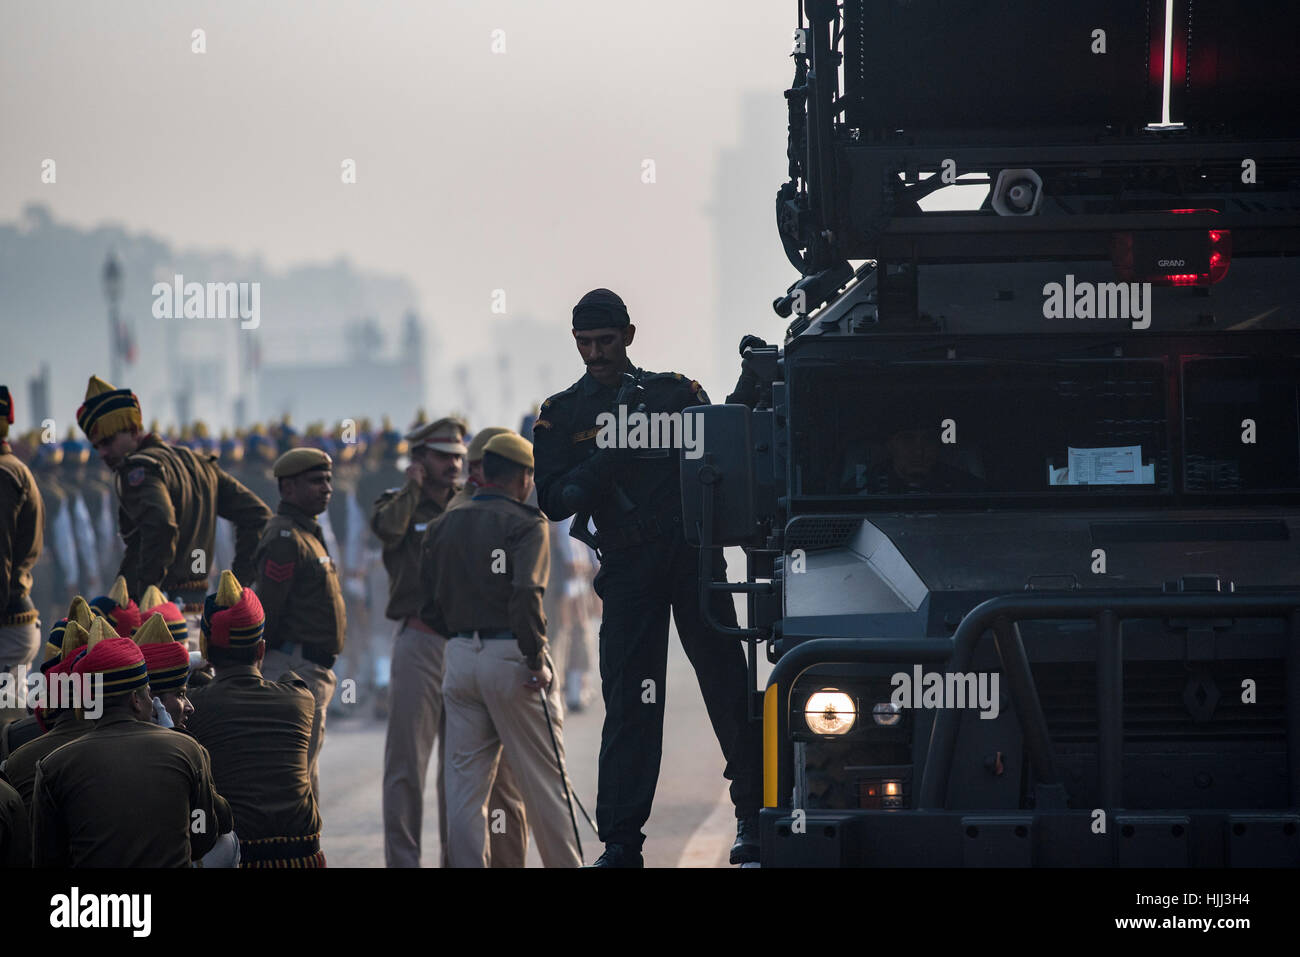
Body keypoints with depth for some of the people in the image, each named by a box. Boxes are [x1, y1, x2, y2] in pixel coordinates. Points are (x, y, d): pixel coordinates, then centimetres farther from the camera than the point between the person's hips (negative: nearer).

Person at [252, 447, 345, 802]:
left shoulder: (308, 535, 19)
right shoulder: (285, 539, -14)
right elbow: (266, 610, -17)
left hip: (314, 672, 11)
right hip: (295, 667, -11)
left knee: (306, 776, 15)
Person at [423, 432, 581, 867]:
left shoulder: (444, 525, 12)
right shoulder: (525, 522, -7)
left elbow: (431, 604, 12)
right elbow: (526, 593, -21)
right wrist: (536, 662, -17)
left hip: (460, 655, 5)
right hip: (510, 653, -5)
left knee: (464, 783, 6)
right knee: (544, 780, 3)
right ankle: (564, 864, 8)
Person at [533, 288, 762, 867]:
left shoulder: (674, 391, 10)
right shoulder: (562, 415, 9)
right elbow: (552, 501, 1)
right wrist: (601, 466, -14)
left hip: (693, 553, 0)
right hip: (628, 566, 0)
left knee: (727, 686, 1)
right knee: (629, 704, -5)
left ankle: (756, 817, 10)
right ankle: (621, 843, -5)